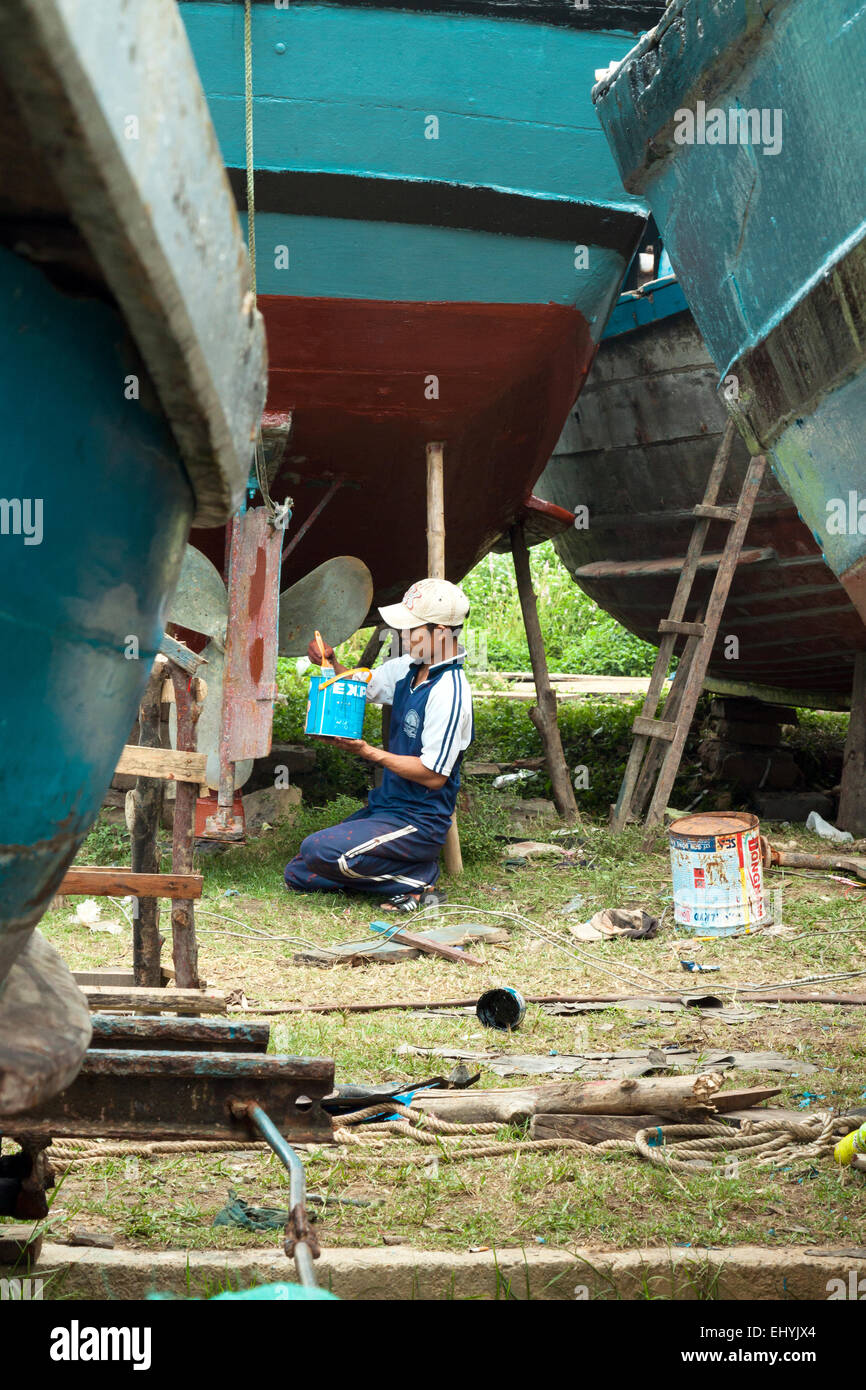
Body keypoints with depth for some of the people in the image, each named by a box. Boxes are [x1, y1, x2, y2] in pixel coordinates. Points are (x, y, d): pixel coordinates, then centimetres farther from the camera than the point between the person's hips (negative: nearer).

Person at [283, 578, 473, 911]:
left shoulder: (448, 692, -23)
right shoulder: (407, 669, 4)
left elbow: (434, 775, -23)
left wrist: (368, 752, -22)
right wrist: (331, 662, 0)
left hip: (418, 822, -9)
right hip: (384, 807, 9)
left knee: (318, 850, -28)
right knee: (297, 875, 7)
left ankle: (418, 880, -10)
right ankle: (408, 869, 9)